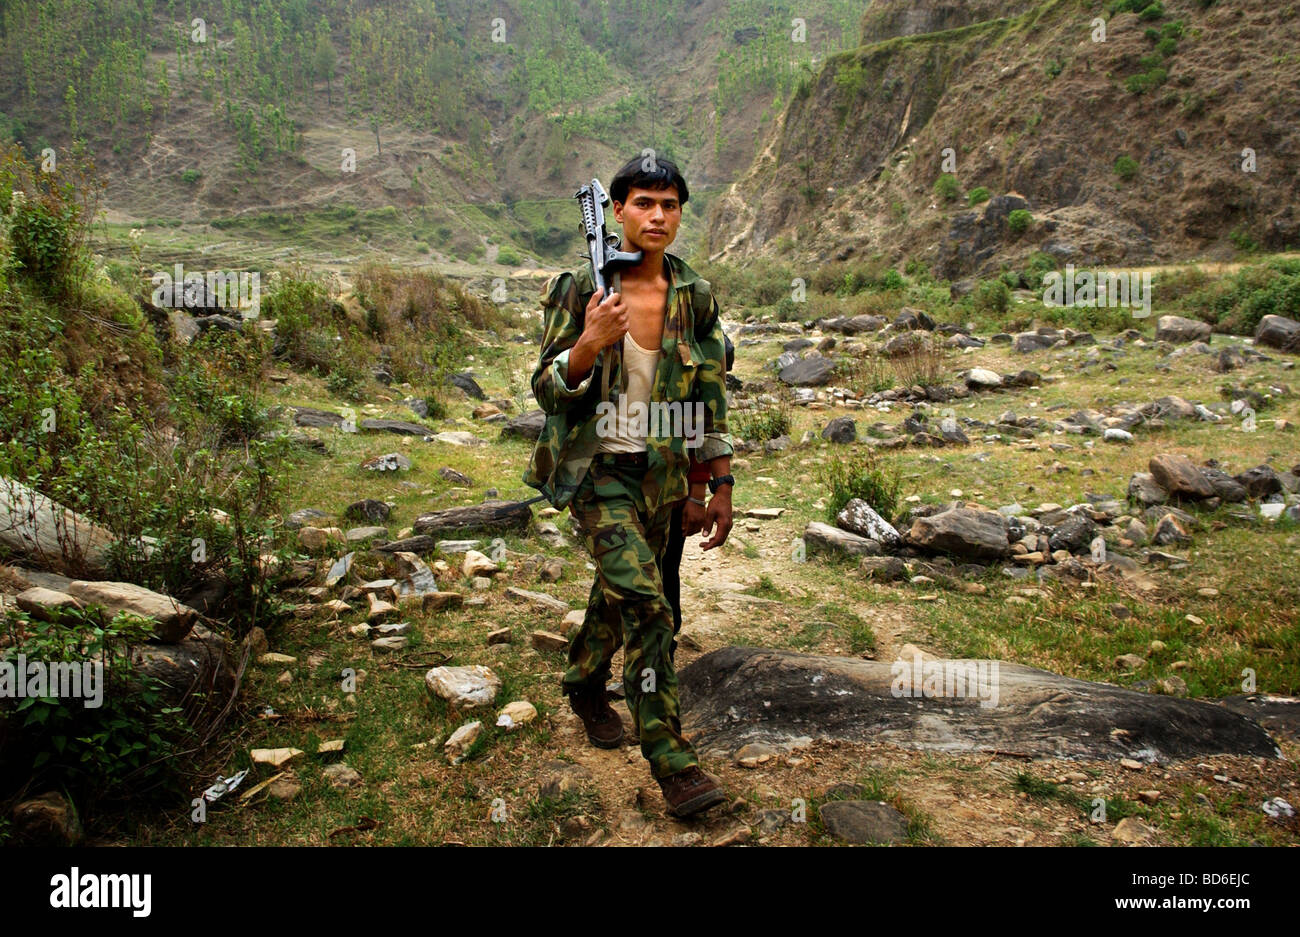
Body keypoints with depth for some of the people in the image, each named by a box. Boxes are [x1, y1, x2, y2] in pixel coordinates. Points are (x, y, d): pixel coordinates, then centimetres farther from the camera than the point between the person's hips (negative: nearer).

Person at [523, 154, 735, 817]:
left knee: (619, 592, 20)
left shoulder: (694, 296, 0)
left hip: (661, 476, 4)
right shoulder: (581, 289, -9)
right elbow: (546, 388, -8)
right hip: (596, 470, -4)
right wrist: (588, 345, -28)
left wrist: (722, 486, 6)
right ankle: (671, 761, -4)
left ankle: (584, 684, 48)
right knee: (646, 605, -16)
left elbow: (711, 397, 6)